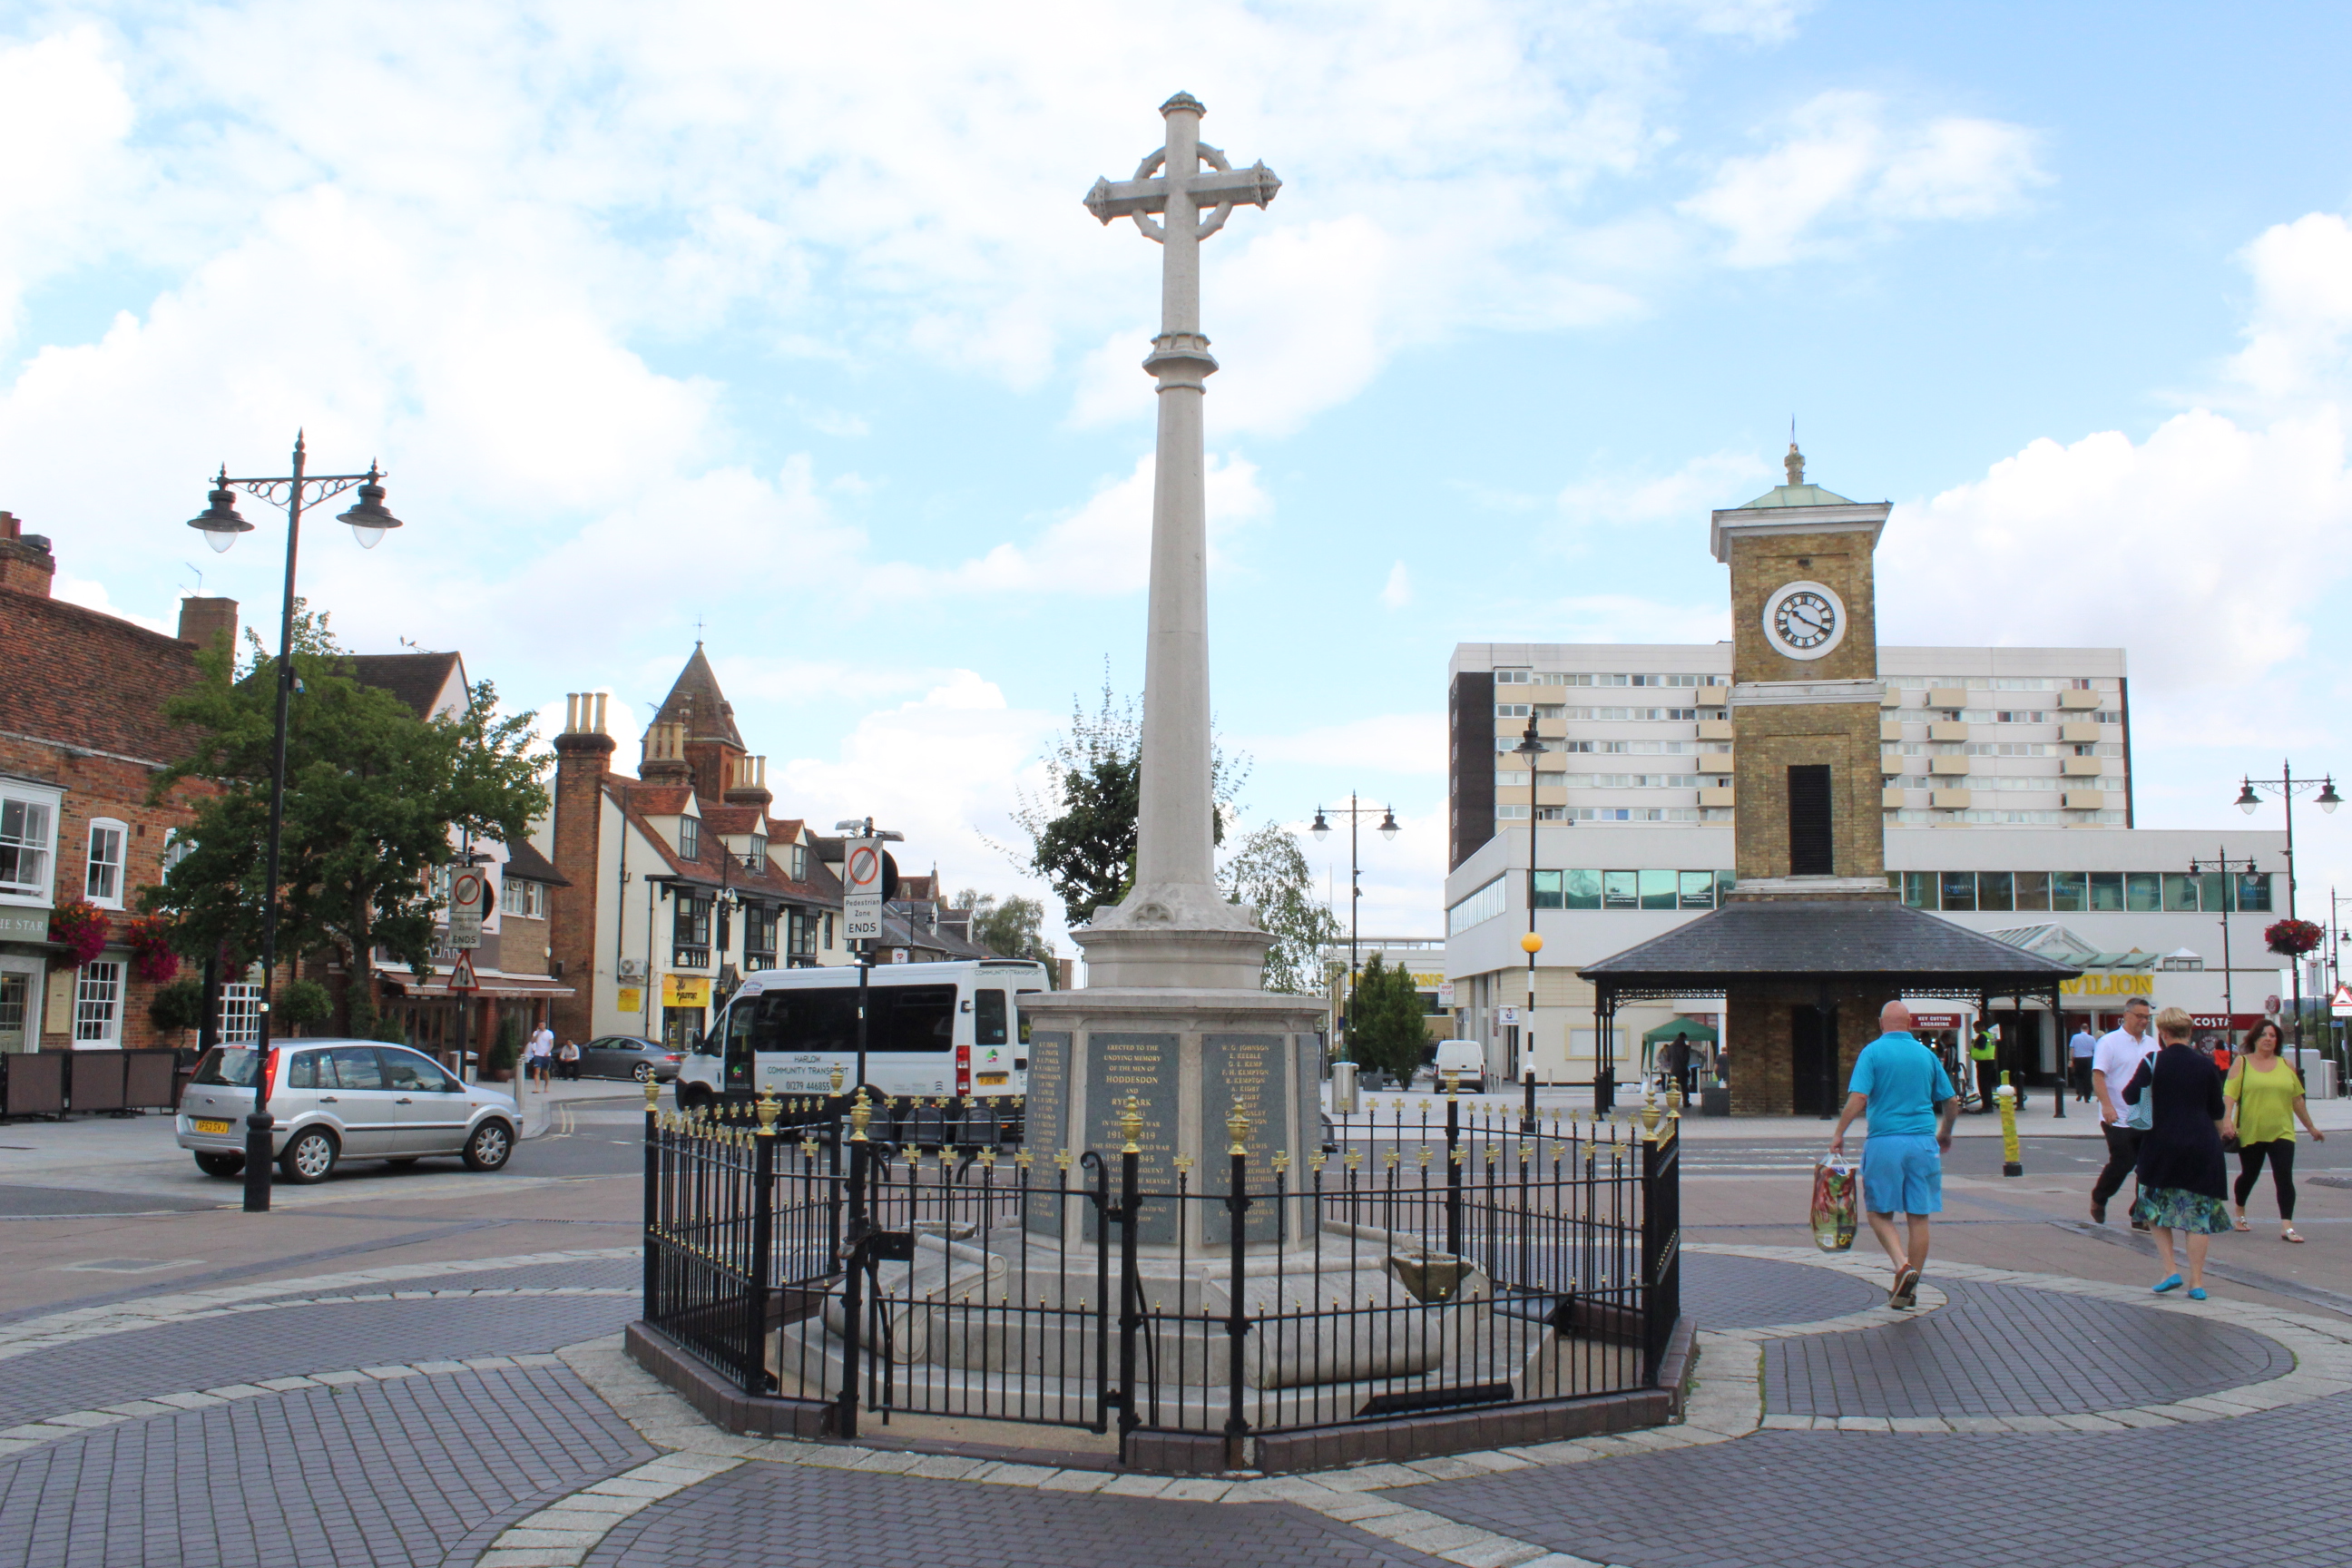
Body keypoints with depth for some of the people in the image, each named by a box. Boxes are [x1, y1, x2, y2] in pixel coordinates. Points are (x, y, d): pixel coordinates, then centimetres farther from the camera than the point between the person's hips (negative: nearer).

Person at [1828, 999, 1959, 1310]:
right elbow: (1951, 1102, 12)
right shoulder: (1926, 1054, 8)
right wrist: (1945, 1133, 29)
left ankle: (1902, 1266, -14)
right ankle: (1910, 1288, 11)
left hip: (1885, 1142, -3)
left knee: (1880, 1213, 8)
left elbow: (1858, 1098, -13)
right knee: (1918, 1217, 8)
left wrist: (1839, 1133, -4)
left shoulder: (1873, 1051, -2)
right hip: (1923, 1142, 3)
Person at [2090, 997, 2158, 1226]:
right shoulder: (2109, 1042, -6)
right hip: (2118, 1119, -6)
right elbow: (2098, 1076, -14)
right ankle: (2098, 1199, 20)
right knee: (2122, 1164, -5)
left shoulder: (2151, 1044, 12)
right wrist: (2107, 1106, -25)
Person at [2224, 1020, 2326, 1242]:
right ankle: (2240, 1213, 36)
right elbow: (2230, 1093, -7)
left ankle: (2287, 1226, -13)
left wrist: (2311, 1127, 19)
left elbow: (2297, 1099, 16)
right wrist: (2227, 1120, -20)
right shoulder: (2242, 1063, 0)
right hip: (2250, 1132, -1)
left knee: (2284, 1177, -11)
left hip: (2281, 1132, 1)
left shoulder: (2287, 1066, 9)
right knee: (2249, 1174, 13)